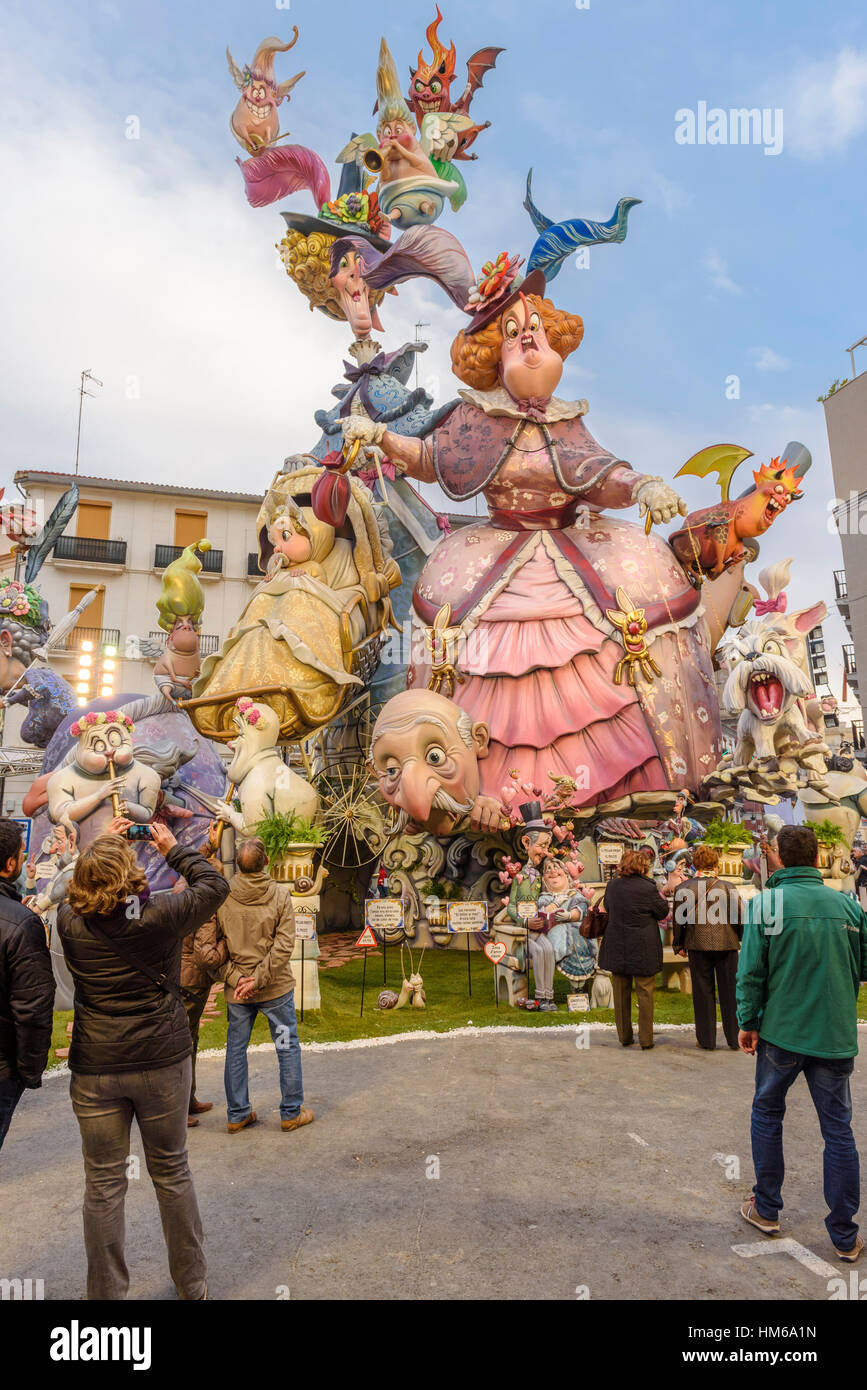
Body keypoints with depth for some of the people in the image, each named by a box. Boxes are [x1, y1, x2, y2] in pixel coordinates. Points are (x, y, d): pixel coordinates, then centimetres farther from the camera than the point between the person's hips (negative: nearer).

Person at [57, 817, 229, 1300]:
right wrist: (174, 848, 9)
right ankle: (192, 1284, 31)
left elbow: (80, 890, 13)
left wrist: (102, 846, 15)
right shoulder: (162, 915, -16)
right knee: (173, 1174, 16)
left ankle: (107, 1292, 24)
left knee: (104, 1185, 13)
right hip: (163, 1062, 0)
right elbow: (215, 884, 0)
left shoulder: (70, 922, -11)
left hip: (95, 1069, 1)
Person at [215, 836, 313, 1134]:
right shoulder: (280, 894, -12)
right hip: (277, 987, -2)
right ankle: (291, 1113, 21)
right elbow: (284, 944, -17)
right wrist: (259, 979, -14)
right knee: (287, 1047, 12)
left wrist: (235, 978, -8)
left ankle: (237, 1115, 26)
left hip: (236, 990, 2)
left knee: (236, 1048, 16)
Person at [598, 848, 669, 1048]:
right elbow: (663, 912, -3)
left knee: (621, 993, 12)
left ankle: (624, 1036, 20)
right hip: (643, 949, -4)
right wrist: (661, 897, 14)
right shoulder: (648, 889, -15)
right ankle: (646, 1039, 9)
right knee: (645, 993, 6)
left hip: (617, 948, 4)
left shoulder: (613, 885, 0)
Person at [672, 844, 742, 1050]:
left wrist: (679, 945, 12)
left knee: (703, 992, 9)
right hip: (726, 944, 0)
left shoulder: (683, 889, -4)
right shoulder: (728, 888, -6)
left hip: (698, 945, 0)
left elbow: (678, 920, 1)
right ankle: (734, 1039, 18)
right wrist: (745, 940, 15)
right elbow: (739, 918, -1)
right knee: (729, 991, 11)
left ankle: (706, 1040, 14)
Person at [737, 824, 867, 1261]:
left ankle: (766, 1209, 27)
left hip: (781, 1032, -2)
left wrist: (747, 1021, 0)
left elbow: (750, 972, -11)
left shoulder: (765, 903, -11)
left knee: (767, 1115, 17)